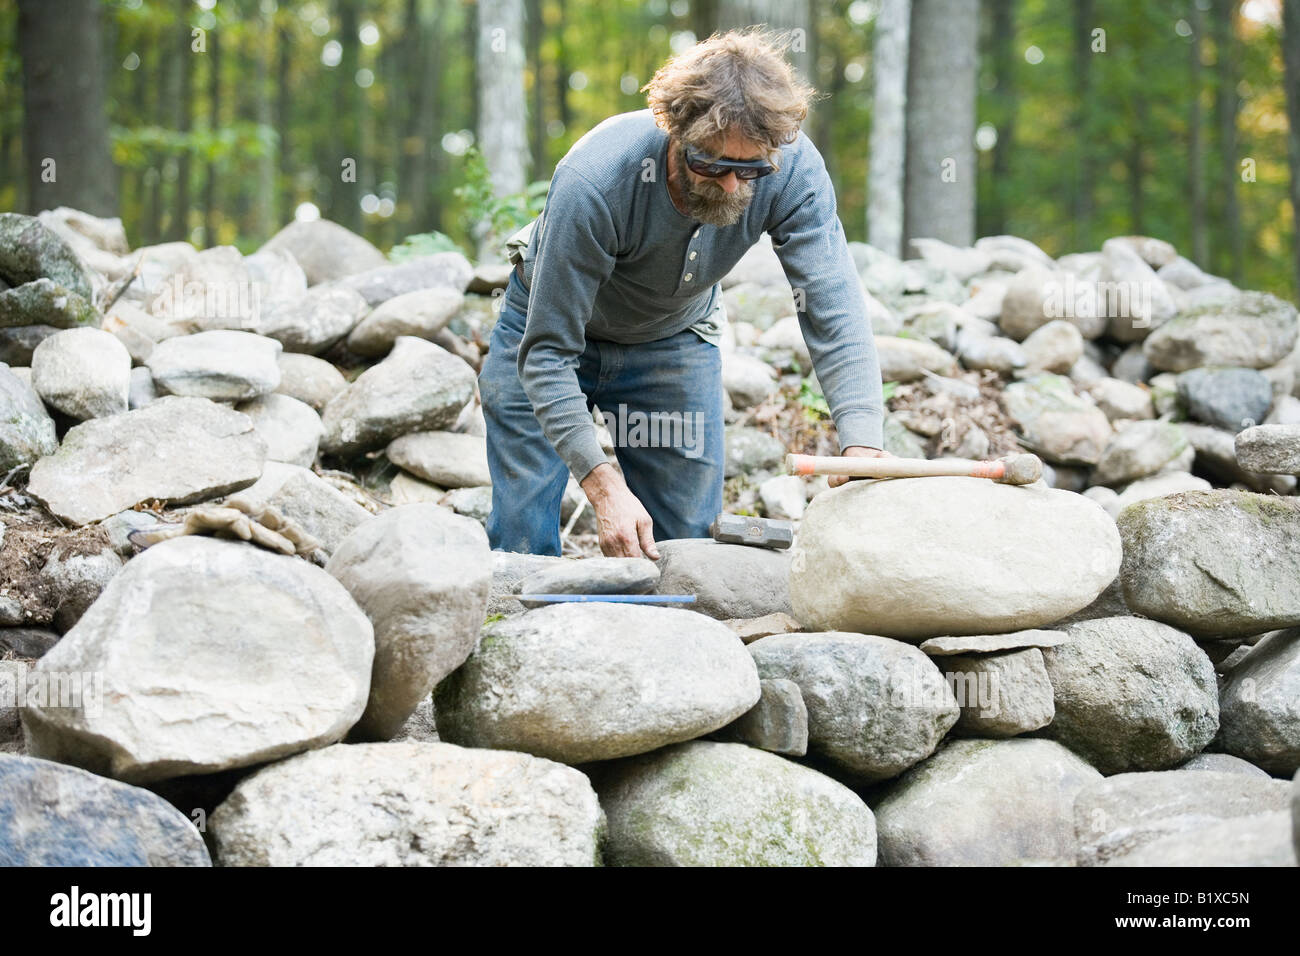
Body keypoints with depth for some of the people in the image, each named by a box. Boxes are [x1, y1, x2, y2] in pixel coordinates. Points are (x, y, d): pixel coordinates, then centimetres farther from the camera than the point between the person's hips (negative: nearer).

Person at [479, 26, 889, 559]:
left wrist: (862, 446, -48)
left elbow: (833, 310, -33)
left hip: (678, 341, 3)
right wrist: (604, 486, -44)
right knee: (523, 550, -6)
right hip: (552, 326, -3)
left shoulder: (792, 169, -30)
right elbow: (547, 351, -35)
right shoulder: (593, 182, -39)